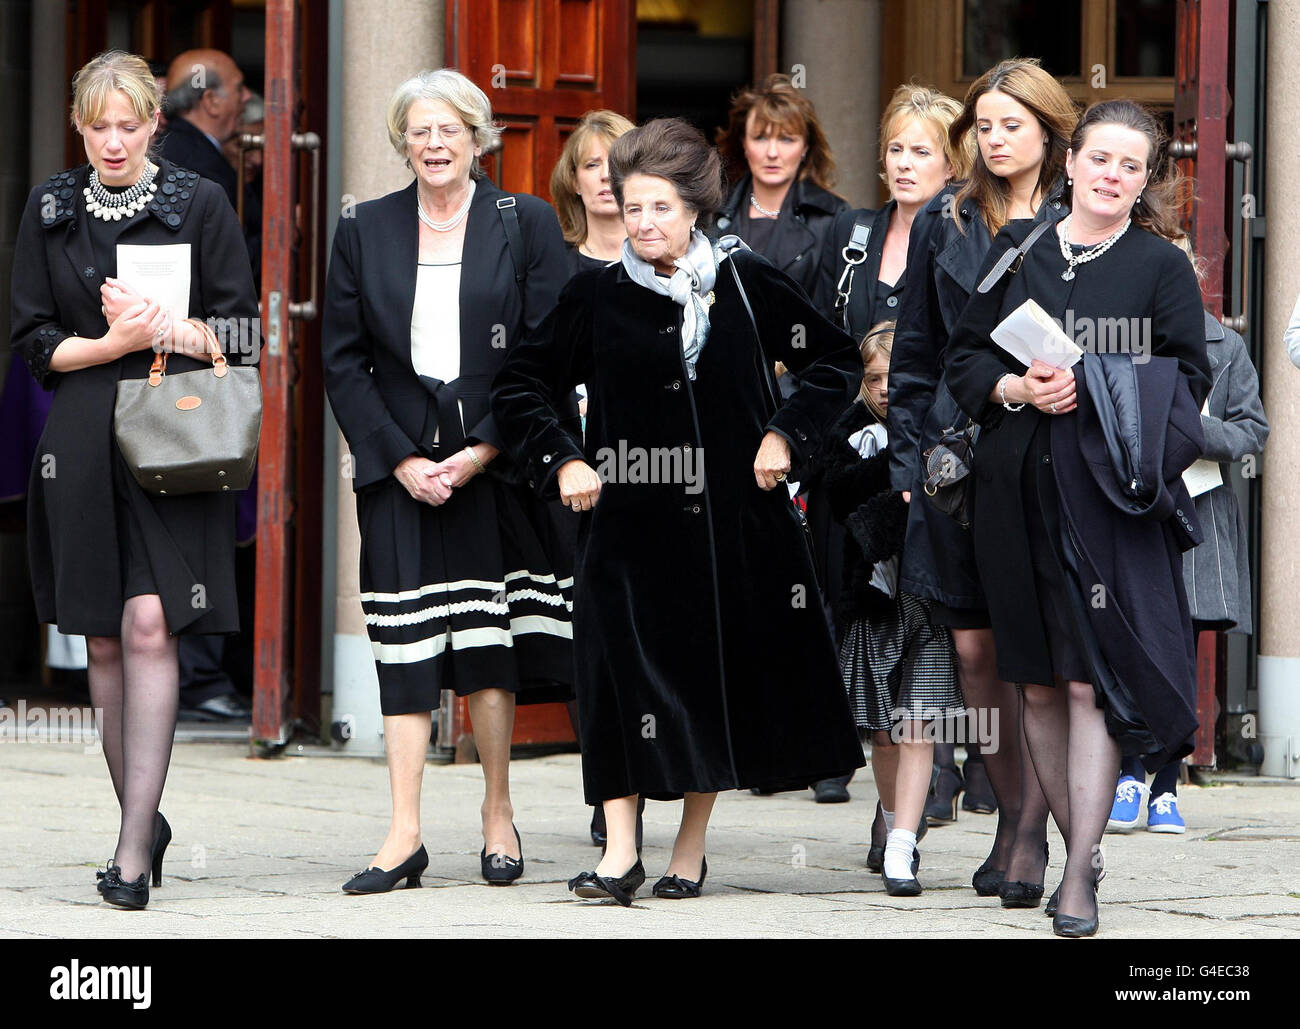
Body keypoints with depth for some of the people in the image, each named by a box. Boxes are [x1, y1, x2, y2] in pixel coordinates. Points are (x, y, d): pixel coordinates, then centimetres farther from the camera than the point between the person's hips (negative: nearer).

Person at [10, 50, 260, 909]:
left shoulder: (198, 204, 3)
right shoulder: (51, 210, 10)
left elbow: (242, 332, 3)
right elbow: (35, 344, 7)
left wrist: (162, 327, -13)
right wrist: (113, 342, -10)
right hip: (82, 443, 3)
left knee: (150, 626, -14)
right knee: (104, 641, 6)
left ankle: (134, 848, -16)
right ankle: (143, 821, 20)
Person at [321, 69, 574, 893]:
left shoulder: (527, 224, 2)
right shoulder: (365, 231, 7)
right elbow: (343, 360, 5)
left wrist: (482, 452, -10)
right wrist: (401, 459, -5)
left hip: (498, 462, -1)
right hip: (401, 465, 1)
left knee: (491, 647, 2)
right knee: (406, 647, -5)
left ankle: (499, 816, 15)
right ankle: (405, 835, -6)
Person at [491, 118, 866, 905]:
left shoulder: (745, 283, 1)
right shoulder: (598, 296, 0)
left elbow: (836, 360, 12)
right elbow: (521, 388, 8)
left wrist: (786, 435, 1)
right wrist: (562, 462, -5)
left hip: (733, 516, 1)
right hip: (633, 518, -1)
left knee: (720, 677, 5)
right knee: (626, 671, -10)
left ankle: (692, 848, 17)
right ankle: (621, 851, -8)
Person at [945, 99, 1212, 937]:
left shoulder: (1162, 267, 3)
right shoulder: (1015, 253, 11)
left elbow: (1188, 380, -1)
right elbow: (965, 359, 12)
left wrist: (1091, 388, -14)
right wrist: (1019, 389, -8)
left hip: (1113, 496, -3)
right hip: (1020, 490, 3)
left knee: (1092, 681, -10)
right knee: (1041, 684, 6)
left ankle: (1080, 874, -9)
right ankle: (1081, 849, 17)